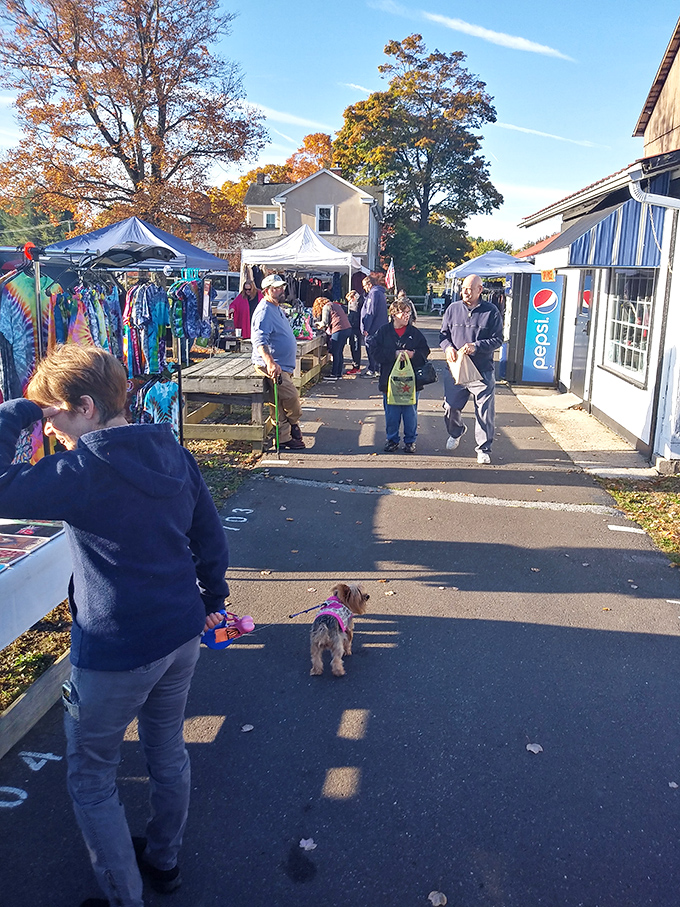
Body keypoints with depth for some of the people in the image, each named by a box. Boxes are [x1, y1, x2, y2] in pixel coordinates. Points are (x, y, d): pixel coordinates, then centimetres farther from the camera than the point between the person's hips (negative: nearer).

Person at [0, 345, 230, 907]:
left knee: (91, 780, 15)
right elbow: (210, 538, 7)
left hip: (115, 652, -7)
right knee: (168, 751, 25)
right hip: (182, 634, 8)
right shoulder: (174, 455, 0)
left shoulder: (85, 472, -22)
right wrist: (211, 598, 20)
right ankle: (164, 860, 47)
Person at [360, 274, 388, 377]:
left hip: (373, 329, -10)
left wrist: (366, 328, -20)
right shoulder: (380, 292, 16)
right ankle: (376, 369, 22)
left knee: (371, 349, -3)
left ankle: (372, 371, 3)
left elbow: (371, 312, -21)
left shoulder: (374, 293, -17)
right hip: (380, 327, 10)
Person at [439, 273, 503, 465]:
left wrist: (476, 347, -17)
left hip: (482, 371, -3)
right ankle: (456, 432, 42)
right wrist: (448, 347, -10)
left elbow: (498, 339, -2)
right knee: (450, 408, 10)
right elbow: (443, 334, 12)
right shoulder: (453, 309, 6)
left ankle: (484, 449, 15)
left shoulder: (491, 311, -2)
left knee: (485, 412, 0)